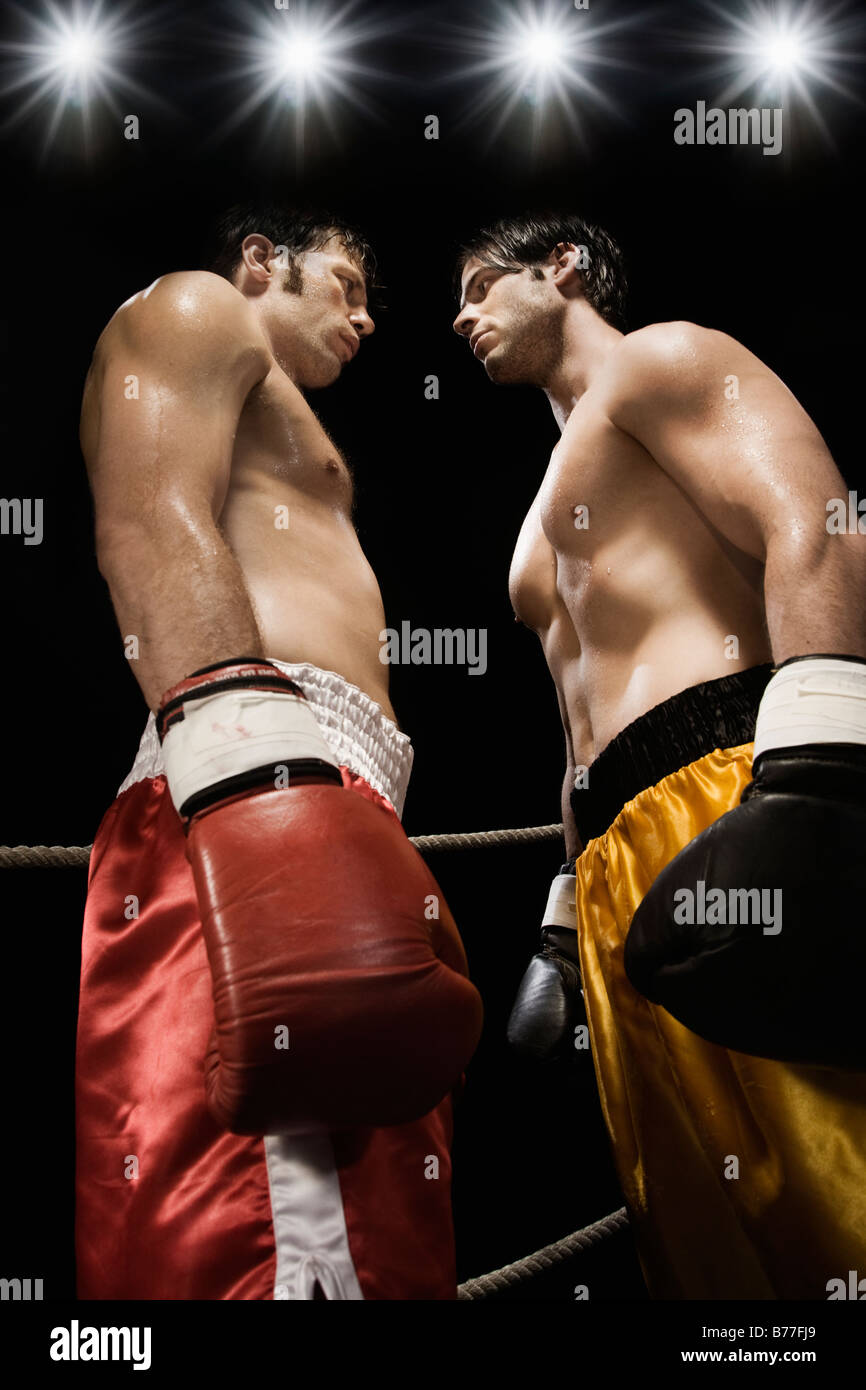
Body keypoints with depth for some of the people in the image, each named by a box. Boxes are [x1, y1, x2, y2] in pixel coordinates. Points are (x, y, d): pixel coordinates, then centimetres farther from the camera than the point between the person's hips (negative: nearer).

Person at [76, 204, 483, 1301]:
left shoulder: (273, 437, 41)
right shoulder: (196, 310, 14)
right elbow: (150, 524, -8)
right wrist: (241, 751, -25)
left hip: (330, 800, 10)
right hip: (262, 776, -10)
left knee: (380, 1257, 3)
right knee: (271, 1253, -21)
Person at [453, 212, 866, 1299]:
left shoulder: (659, 361, 10)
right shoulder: (556, 506, 36)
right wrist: (563, 914, 27)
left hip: (735, 783, -9)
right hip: (620, 861, 9)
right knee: (696, 1227, 7)